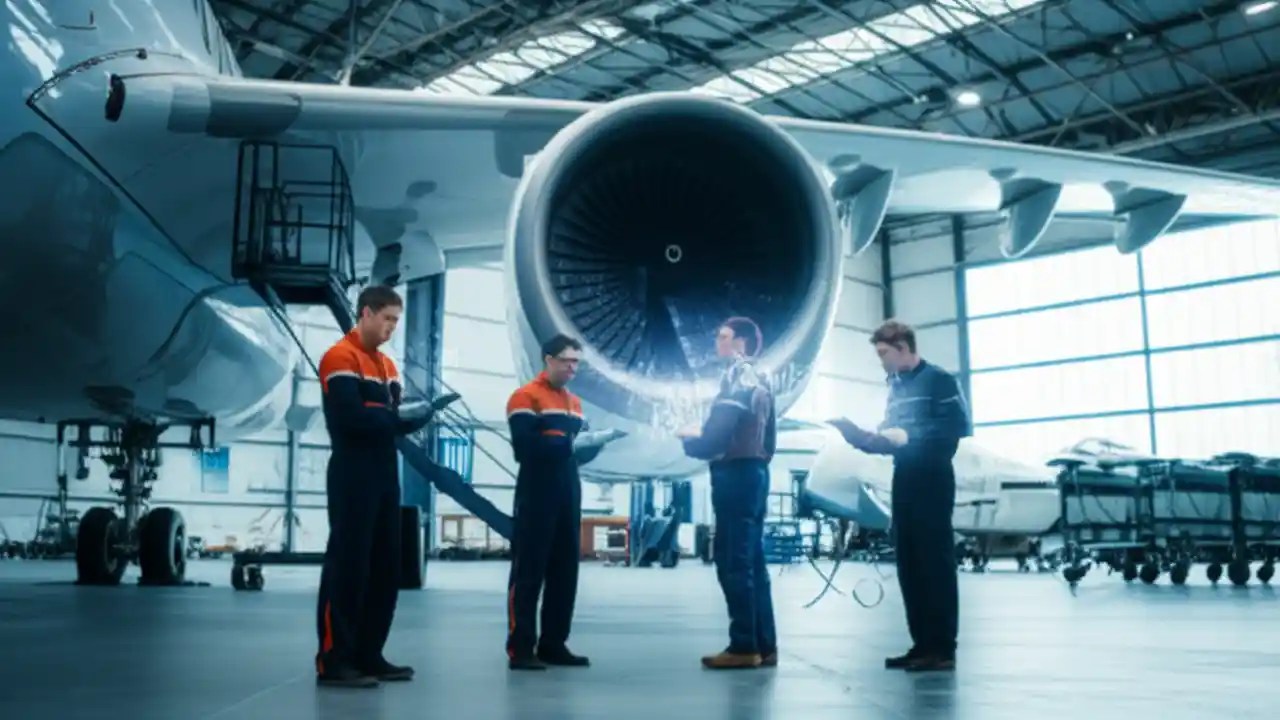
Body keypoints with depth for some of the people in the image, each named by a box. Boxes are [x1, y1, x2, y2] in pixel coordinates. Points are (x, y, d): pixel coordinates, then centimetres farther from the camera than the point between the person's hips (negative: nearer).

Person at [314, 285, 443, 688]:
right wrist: (399, 415, -13)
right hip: (353, 478, -9)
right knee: (347, 567, -7)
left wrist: (414, 416, -4)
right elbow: (351, 417, -22)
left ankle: (368, 655, 17)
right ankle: (333, 660, -2)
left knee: (385, 568, 10)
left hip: (384, 476, 9)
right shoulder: (340, 358, -9)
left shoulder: (386, 364, 19)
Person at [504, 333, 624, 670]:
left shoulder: (575, 402, 18)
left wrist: (597, 439, -2)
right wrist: (570, 442, -22)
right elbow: (525, 446, -19)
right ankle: (520, 649, -1)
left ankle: (553, 644, 18)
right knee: (528, 571, -5)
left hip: (568, 496, 8)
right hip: (536, 497, -8)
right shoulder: (525, 397, -7)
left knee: (565, 571, 9)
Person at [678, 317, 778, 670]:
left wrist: (689, 439, 1)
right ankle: (764, 645, 14)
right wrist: (703, 436, 20)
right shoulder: (760, 382, 16)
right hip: (756, 473, 10)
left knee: (733, 562, -5)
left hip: (735, 475, -10)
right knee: (752, 562, 11)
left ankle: (744, 646, -3)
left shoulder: (735, 378, -12)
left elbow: (716, 438, -20)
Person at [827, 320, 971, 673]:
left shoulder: (939, 380, -6)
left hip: (932, 479, -8)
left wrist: (909, 436, -16)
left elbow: (959, 425, -15)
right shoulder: (896, 386, 17)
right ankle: (923, 644, 13)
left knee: (936, 562, -6)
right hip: (904, 479, 8)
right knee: (909, 564, 7)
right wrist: (859, 436, 3)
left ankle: (943, 648, -2)